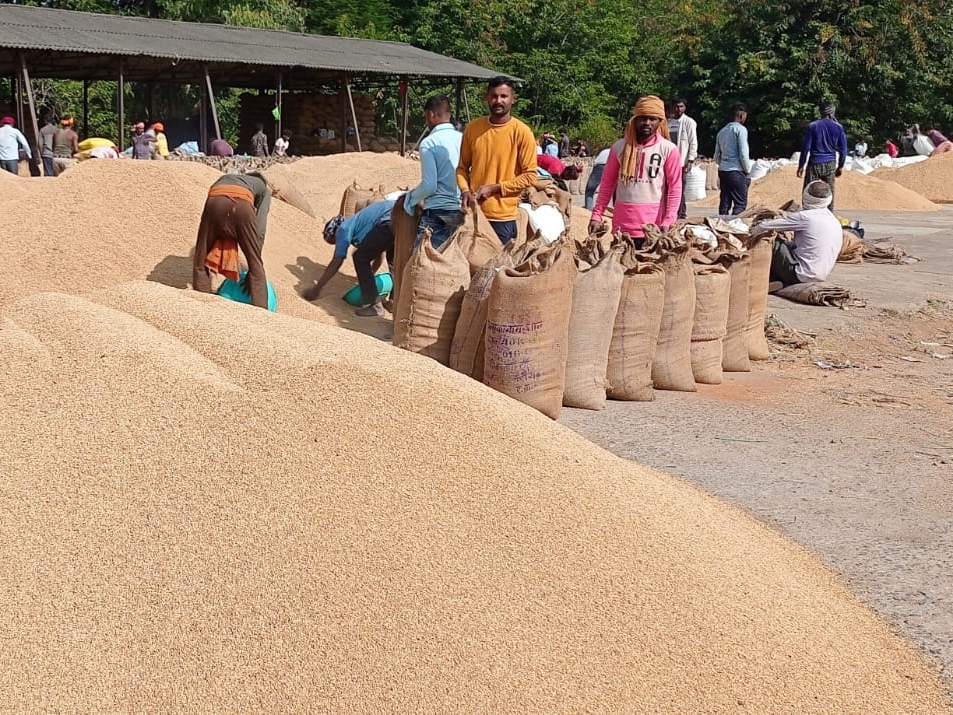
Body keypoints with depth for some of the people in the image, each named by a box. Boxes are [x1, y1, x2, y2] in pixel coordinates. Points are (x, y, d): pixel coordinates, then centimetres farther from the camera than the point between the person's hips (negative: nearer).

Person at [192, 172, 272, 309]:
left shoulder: (224, 179, 45)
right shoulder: (264, 188, 36)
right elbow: (260, 230, 20)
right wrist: (251, 271, 20)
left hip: (215, 200, 2)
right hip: (241, 203, -2)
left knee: (201, 261, 17)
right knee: (256, 266, 9)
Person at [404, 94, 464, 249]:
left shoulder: (429, 143, -8)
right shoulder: (463, 139, 6)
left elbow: (429, 185, -12)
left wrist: (411, 197, 6)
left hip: (437, 212, -5)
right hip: (462, 211, 6)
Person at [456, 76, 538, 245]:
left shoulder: (522, 132, -6)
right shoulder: (472, 128, 6)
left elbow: (529, 175, -7)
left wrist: (494, 188, -13)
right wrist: (465, 190, -6)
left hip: (503, 216, -4)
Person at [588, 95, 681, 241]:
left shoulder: (668, 149, 0)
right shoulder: (620, 147, 8)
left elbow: (675, 188, -3)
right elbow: (607, 184, 11)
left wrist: (668, 222, -14)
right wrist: (597, 216, 4)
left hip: (653, 224, -2)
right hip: (621, 225, 2)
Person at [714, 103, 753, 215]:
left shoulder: (722, 131, 14)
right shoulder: (740, 129, -7)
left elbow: (717, 156, 15)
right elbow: (743, 153, -12)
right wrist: (748, 171, -2)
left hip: (722, 171, 7)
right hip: (736, 172, -7)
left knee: (724, 203, 8)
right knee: (740, 204, -4)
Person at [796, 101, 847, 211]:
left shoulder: (813, 126, -5)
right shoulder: (838, 127, 2)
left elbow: (806, 147, -6)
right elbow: (843, 149, 4)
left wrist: (801, 166, 0)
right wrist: (840, 166, 15)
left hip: (814, 164, -3)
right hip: (830, 165, 3)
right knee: (829, 193, 8)